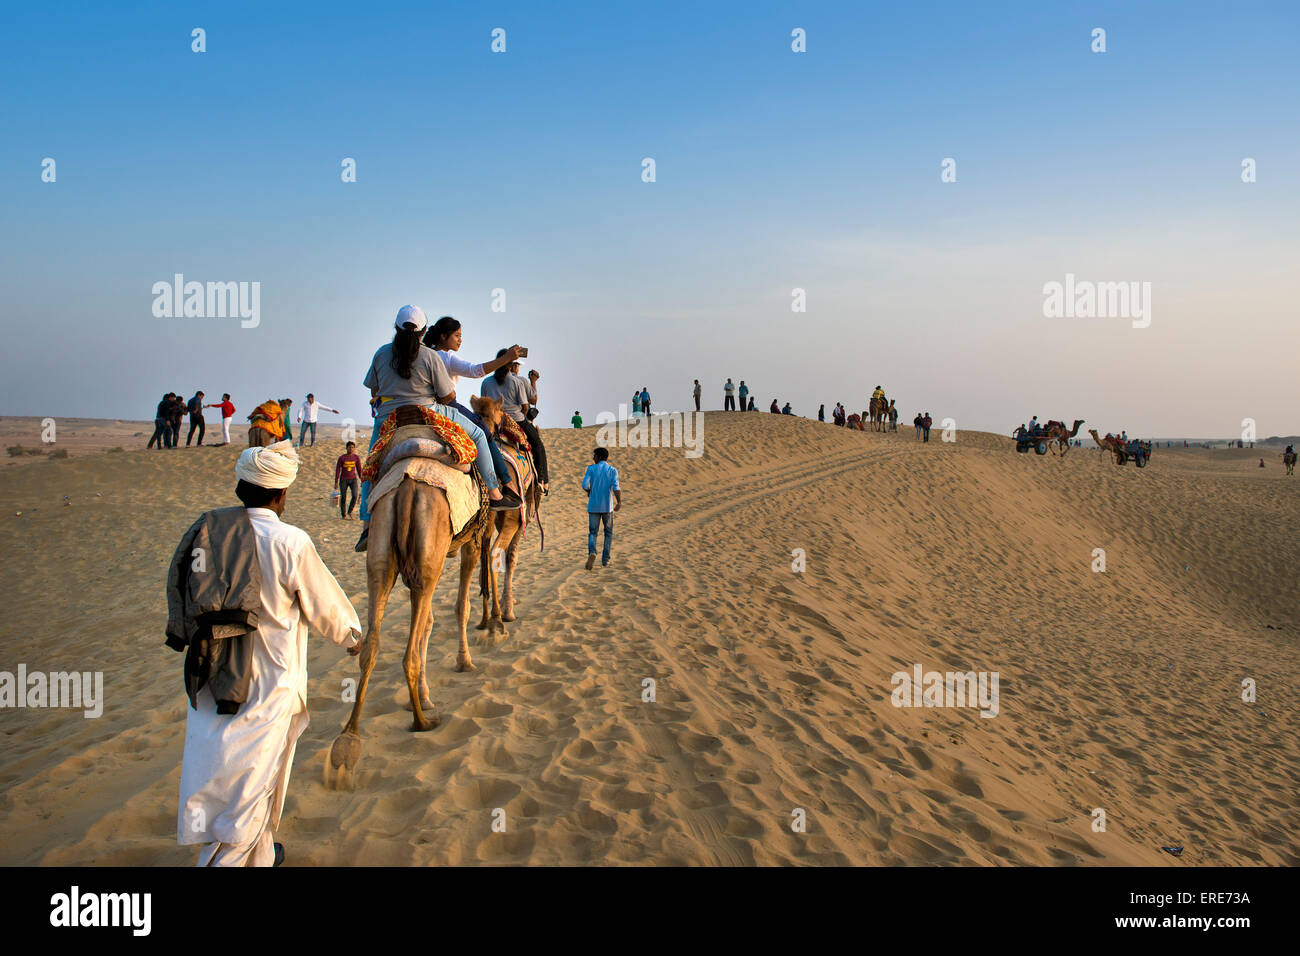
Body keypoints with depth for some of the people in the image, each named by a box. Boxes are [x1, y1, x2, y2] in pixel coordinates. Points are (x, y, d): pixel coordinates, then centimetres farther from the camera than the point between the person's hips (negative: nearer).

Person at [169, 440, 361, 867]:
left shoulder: (204, 531, -2)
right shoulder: (289, 542, -16)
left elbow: (178, 601, 9)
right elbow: (325, 606, -4)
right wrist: (352, 637, 15)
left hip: (207, 684, 6)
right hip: (265, 688, -6)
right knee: (249, 789, 8)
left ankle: (258, 854, 38)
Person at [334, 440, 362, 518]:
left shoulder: (356, 457, -3)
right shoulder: (341, 458, -10)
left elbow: (359, 469, 4)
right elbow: (337, 470, -7)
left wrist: (362, 481, 4)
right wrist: (336, 482, -10)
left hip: (353, 479, 1)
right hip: (343, 480, -1)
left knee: (355, 495, -16)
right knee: (343, 498, 2)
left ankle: (350, 511, 5)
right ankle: (343, 515, 19)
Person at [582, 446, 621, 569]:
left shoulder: (591, 469, 0)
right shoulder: (613, 470, 1)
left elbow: (585, 485, -10)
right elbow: (615, 487, -14)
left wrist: (589, 492, 11)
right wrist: (619, 502, -23)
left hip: (593, 507, 0)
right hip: (607, 506, 0)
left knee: (592, 532, 8)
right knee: (609, 533, 16)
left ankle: (592, 552, -20)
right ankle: (605, 560, 13)